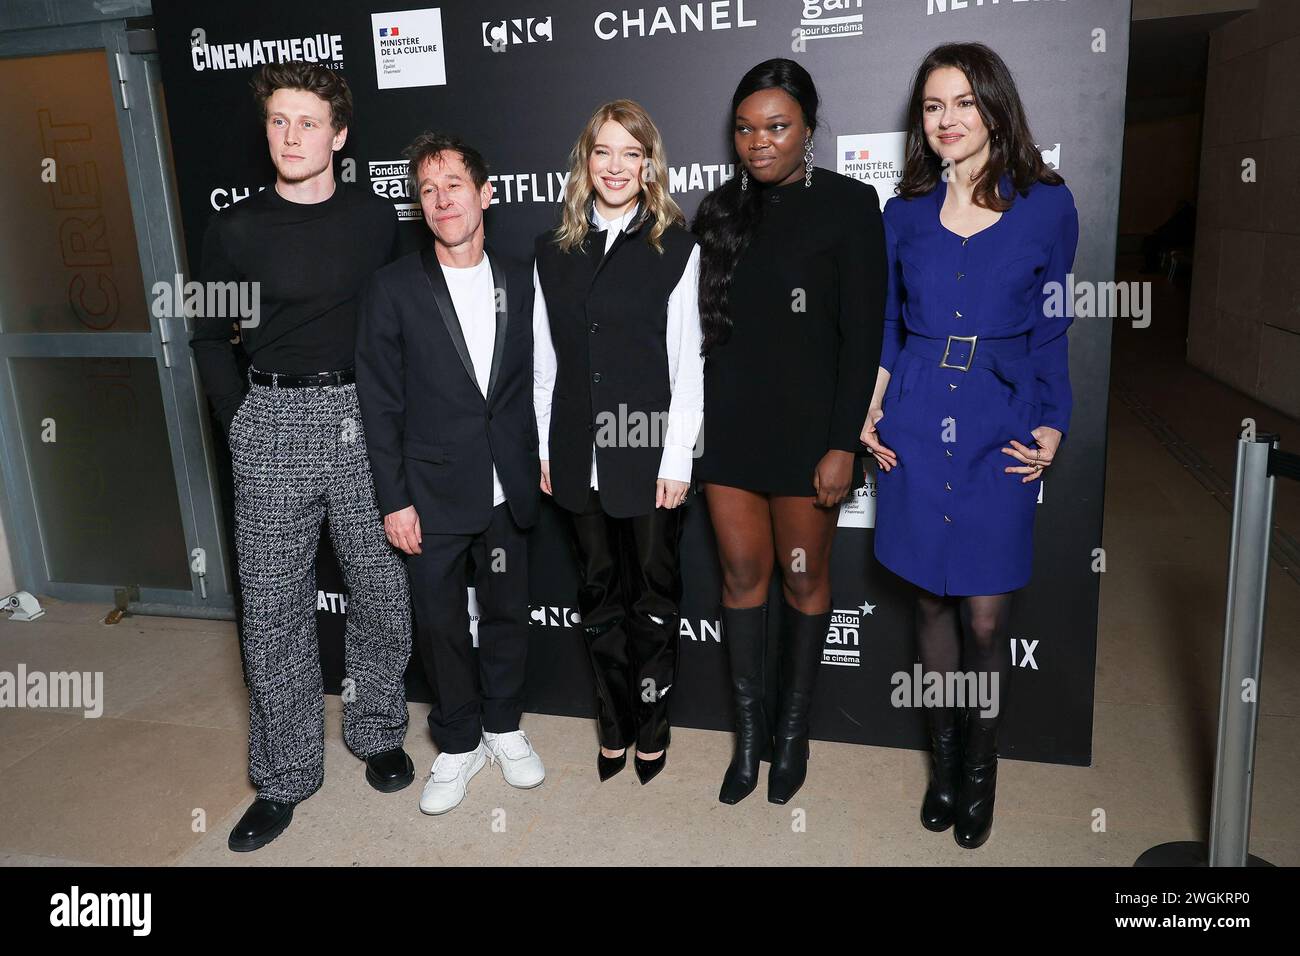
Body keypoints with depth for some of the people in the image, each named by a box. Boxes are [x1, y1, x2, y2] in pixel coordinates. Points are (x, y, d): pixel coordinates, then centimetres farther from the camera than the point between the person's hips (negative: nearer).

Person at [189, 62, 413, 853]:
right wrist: (243, 419, 1)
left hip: (364, 418, 0)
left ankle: (378, 734, 29)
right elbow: (211, 338, 9)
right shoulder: (237, 229, 3)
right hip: (273, 425, 0)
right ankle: (285, 777, 18)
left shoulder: (377, 219, 3)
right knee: (274, 609, 4)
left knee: (381, 589, 8)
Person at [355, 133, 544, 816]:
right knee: (440, 621, 10)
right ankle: (458, 743, 31)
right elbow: (380, 404, -6)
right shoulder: (393, 289, -7)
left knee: (507, 612, 15)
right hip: (432, 494, -2)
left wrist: (533, 470, 4)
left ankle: (503, 726, 37)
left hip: (507, 491, 2)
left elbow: (530, 383, 7)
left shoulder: (518, 282, 1)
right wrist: (394, 500, -9)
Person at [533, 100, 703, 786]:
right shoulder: (554, 250, 7)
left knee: (654, 588, 9)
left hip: (648, 452, -3)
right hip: (578, 453, 4)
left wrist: (677, 459, -10)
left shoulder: (676, 247, -4)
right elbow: (545, 361, 9)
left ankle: (652, 720, 28)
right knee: (599, 589, 14)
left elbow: (687, 364, -7)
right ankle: (614, 722, 30)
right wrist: (546, 449, 7)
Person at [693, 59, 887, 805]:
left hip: (807, 426, -3)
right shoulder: (721, 210, 8)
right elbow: (701, 323, 9)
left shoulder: (849, 205, -5)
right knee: (742, 573, 9)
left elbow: (862, 334, -9)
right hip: (727, 424, 4)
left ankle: (794, 726, 27)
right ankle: (751, 729, 23)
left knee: (805, 577, 8)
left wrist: (844, 443, -14)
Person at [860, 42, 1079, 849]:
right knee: (933, 601, 11)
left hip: (1001, 431, -2)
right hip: (915, 427, 2)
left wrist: (1051, 427, -3)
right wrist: (869, 412, 2)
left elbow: (1051, 329, 4)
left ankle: (980, 772, 23)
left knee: (986, 616, 1)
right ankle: (944, 761, 29)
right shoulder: (905, 213, 7)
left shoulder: (1048, 205, 1)